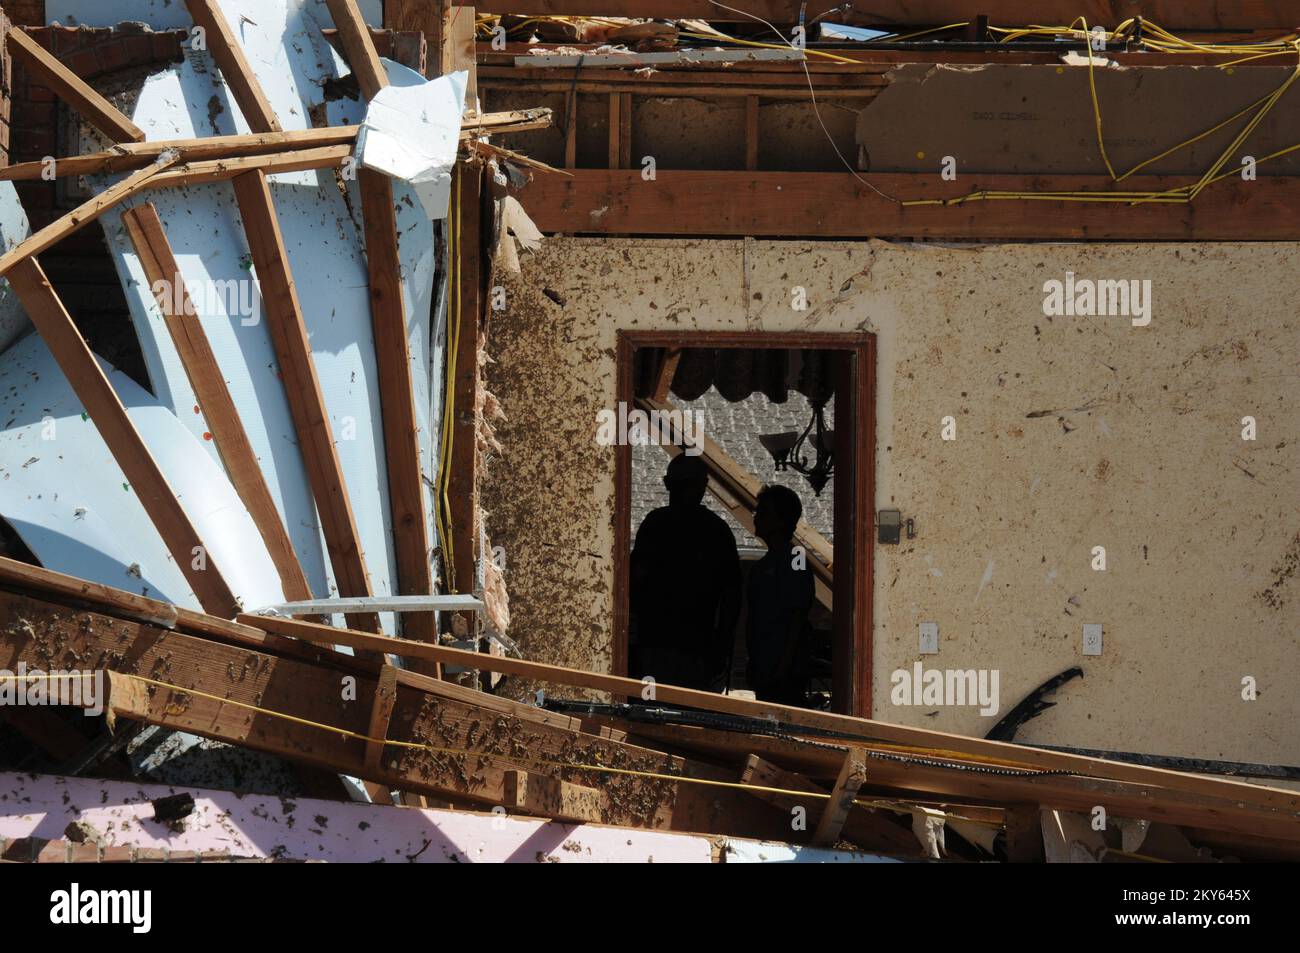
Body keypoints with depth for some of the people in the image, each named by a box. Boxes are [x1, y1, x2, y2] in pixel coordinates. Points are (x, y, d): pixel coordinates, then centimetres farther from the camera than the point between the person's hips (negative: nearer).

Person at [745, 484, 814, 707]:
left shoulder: (793, 557, -9)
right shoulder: (764, 564, 19)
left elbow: (798, 613, -15)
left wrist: (785, 665, -20)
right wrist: (753, 667, 20)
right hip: (764, 671, 9)